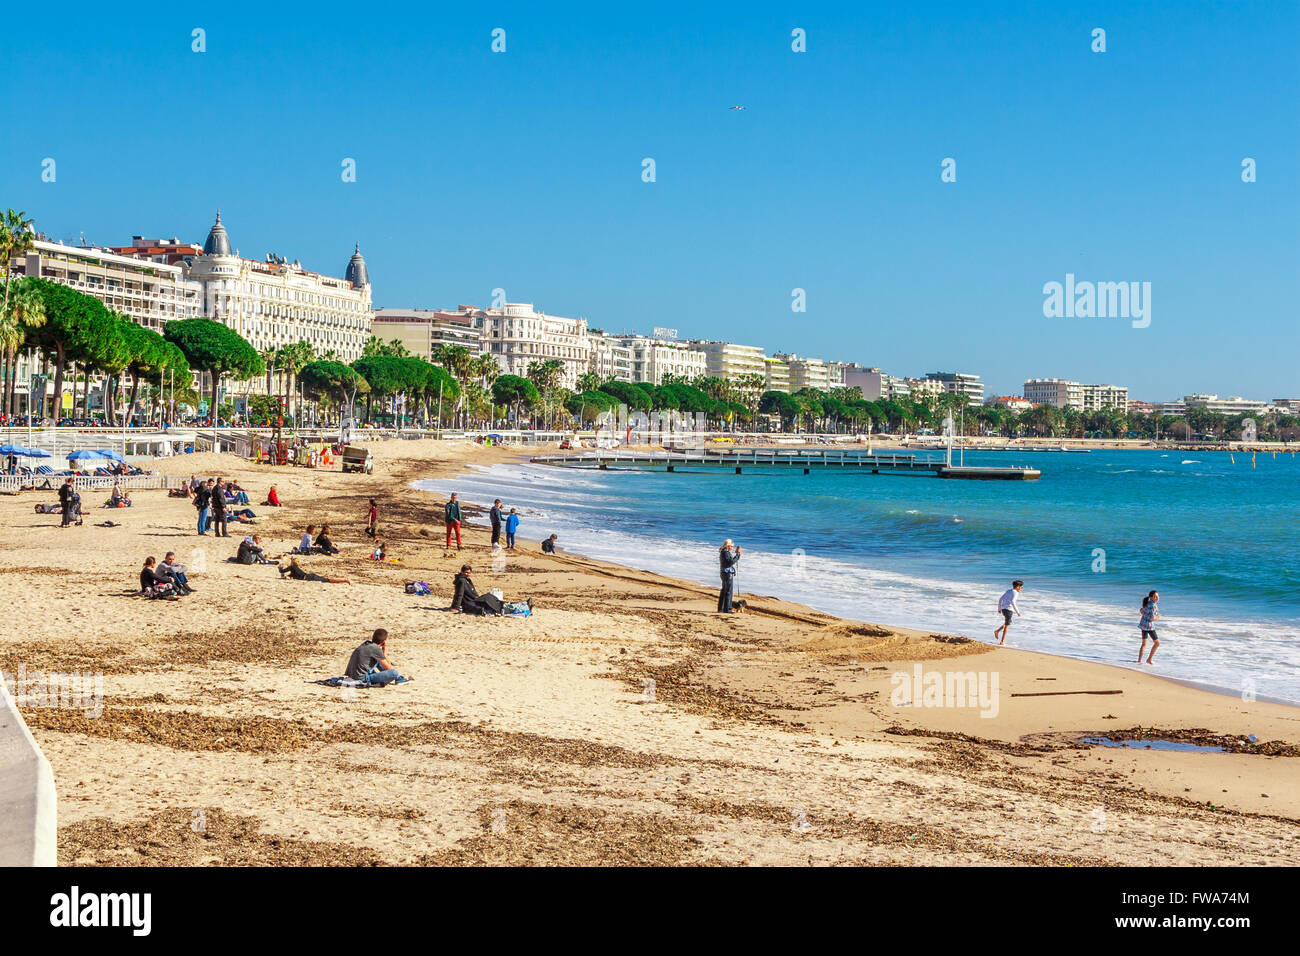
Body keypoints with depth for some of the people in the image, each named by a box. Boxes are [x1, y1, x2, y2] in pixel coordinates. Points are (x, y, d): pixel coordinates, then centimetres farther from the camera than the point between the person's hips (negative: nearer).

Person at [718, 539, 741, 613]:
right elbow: (731, 562, -24)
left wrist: (736, 552, 14)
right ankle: (727, 609, -4)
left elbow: (732, 560, 20)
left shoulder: (723, 552, 14)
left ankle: (721, 608, 21)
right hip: (728, 573, -11)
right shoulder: (726, 553, -17)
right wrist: (738, 554, -22)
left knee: (724, 591, 16)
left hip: (724, 573, 11)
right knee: (728, 591, -6)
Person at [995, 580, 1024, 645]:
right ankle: (1002, 641, -1)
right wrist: (1017, 611, -21)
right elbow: (1012, 602, -22)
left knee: (1009, 622, 25)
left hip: (1003, 609, 8)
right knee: (1006, 625, -1)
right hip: (1008, 609, -8)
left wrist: (999, 608, 28)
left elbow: (1000, 599, 18)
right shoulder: (1015, 593, -8)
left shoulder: (1008, 591, 16)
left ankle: (997, 631, 11)